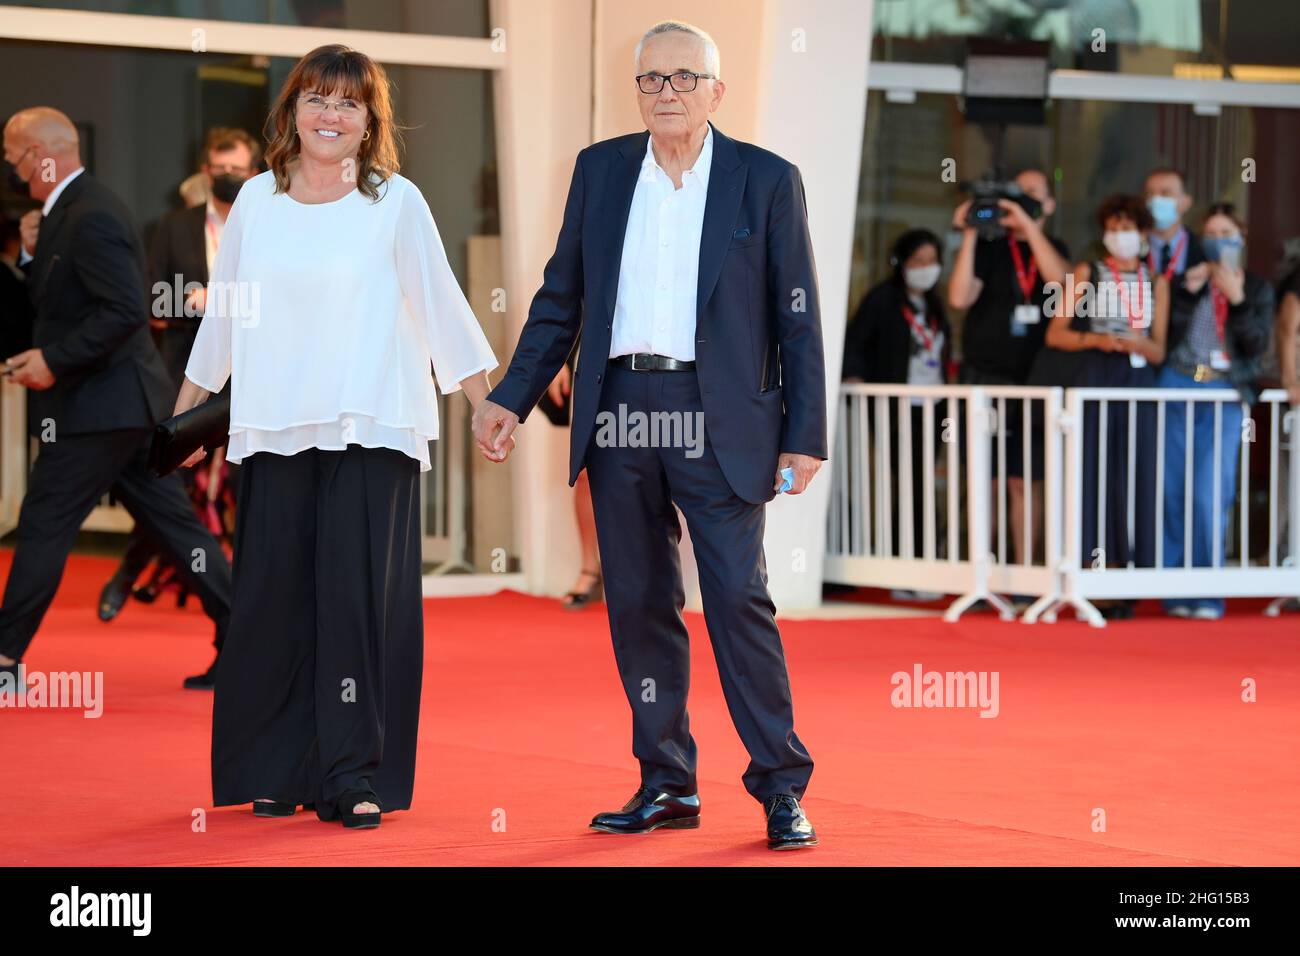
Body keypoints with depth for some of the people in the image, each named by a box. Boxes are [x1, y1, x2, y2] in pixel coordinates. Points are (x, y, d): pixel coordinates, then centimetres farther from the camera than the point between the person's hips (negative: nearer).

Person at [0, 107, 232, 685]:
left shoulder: (90, 217, -17)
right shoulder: (70, 211, 14)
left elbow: (126, 311, -24)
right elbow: (59, 303, 20)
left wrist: (54, 360, -21)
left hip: (98, 404, -10)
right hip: (126, 403, 10)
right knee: (173, 521, 10)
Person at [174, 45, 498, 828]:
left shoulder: (396, 201, 1)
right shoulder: (257, 200, 9)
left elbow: (440, 306, 2)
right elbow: (224, 312, 16)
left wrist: (488, 403, -1)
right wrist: (182, 414, 20)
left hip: (372, 432, -2)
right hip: (275, 432, 2)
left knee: (359, 597, -5)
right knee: (273, 598, 1)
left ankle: (353, 777, 1)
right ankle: (275, 771, 13)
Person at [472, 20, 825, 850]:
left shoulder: (768, 181, 1)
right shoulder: (600, 169, 11)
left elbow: (798, 317, 1)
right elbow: (561, 299, 15)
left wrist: (805, 436, -4)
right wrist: (512, 398, 8)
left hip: (717, 422, -4)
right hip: (618, 411, 4)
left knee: (739, 596, -8)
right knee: (639, 603, 6)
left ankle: (782, 788, -1)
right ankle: (667, 784, 15)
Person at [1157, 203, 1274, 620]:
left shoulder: (1256, 288, 10)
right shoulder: (1186, 280, 10)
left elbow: (1258, 344, -1)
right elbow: (1165, 338, 1)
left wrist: (1237, 299, -12)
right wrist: (1188, 292, -9)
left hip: (1224, 395, -1)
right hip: (1177, 387, 1)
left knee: (1210, 496, -10)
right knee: (1174, 493, 0)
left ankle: (1206, 594, -4)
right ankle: (1177, 591, 8)